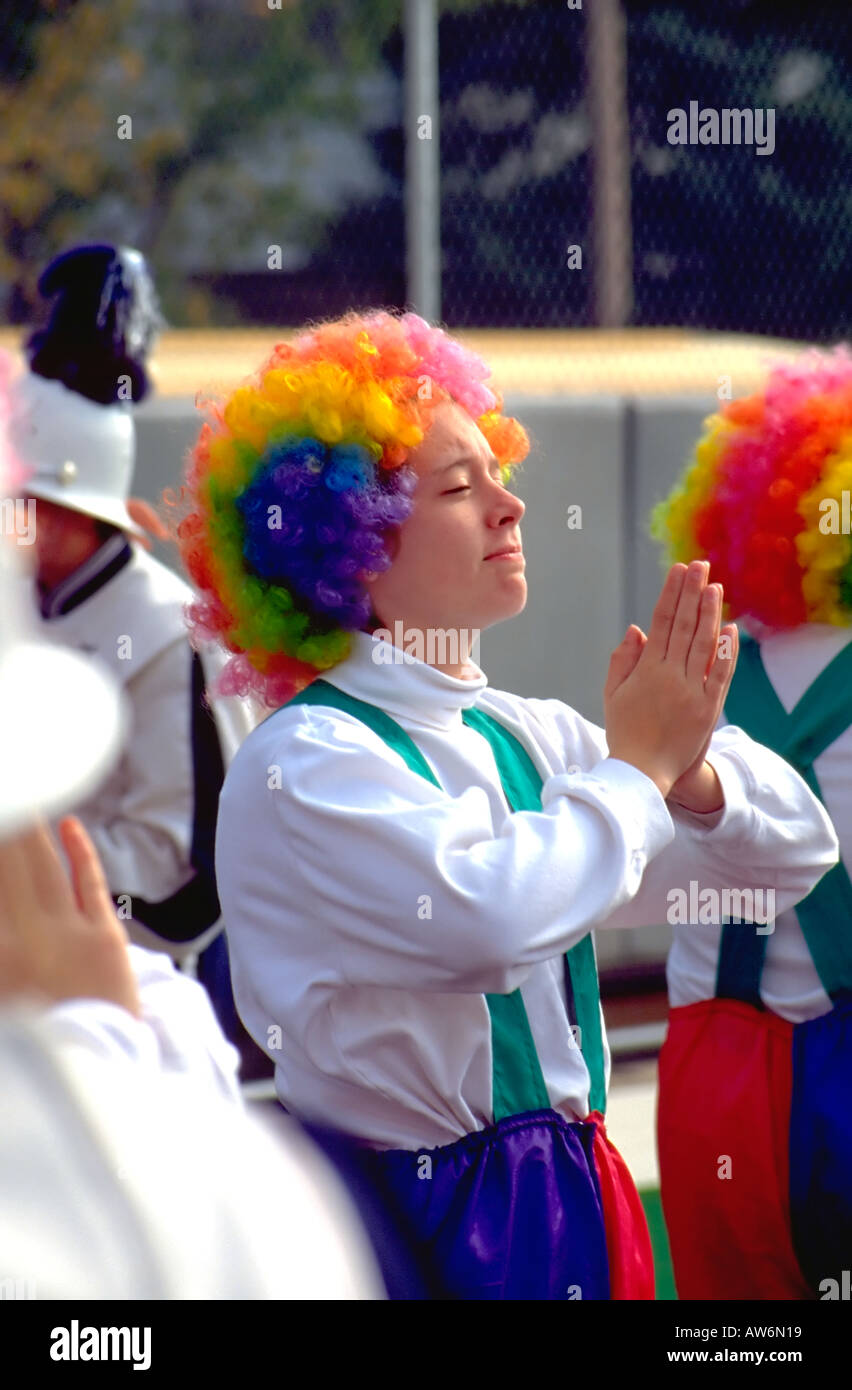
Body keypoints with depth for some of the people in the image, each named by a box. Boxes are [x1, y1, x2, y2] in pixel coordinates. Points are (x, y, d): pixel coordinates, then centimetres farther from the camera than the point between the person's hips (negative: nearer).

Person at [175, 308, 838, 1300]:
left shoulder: (523, 736, 8)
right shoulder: (301, 762, -13)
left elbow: (795, 851, 10)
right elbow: (488, 919, -30)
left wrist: (691, 765, -12)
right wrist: (641, 766, -14)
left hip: (572, 1204, 7)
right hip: (421, 1222, -7)